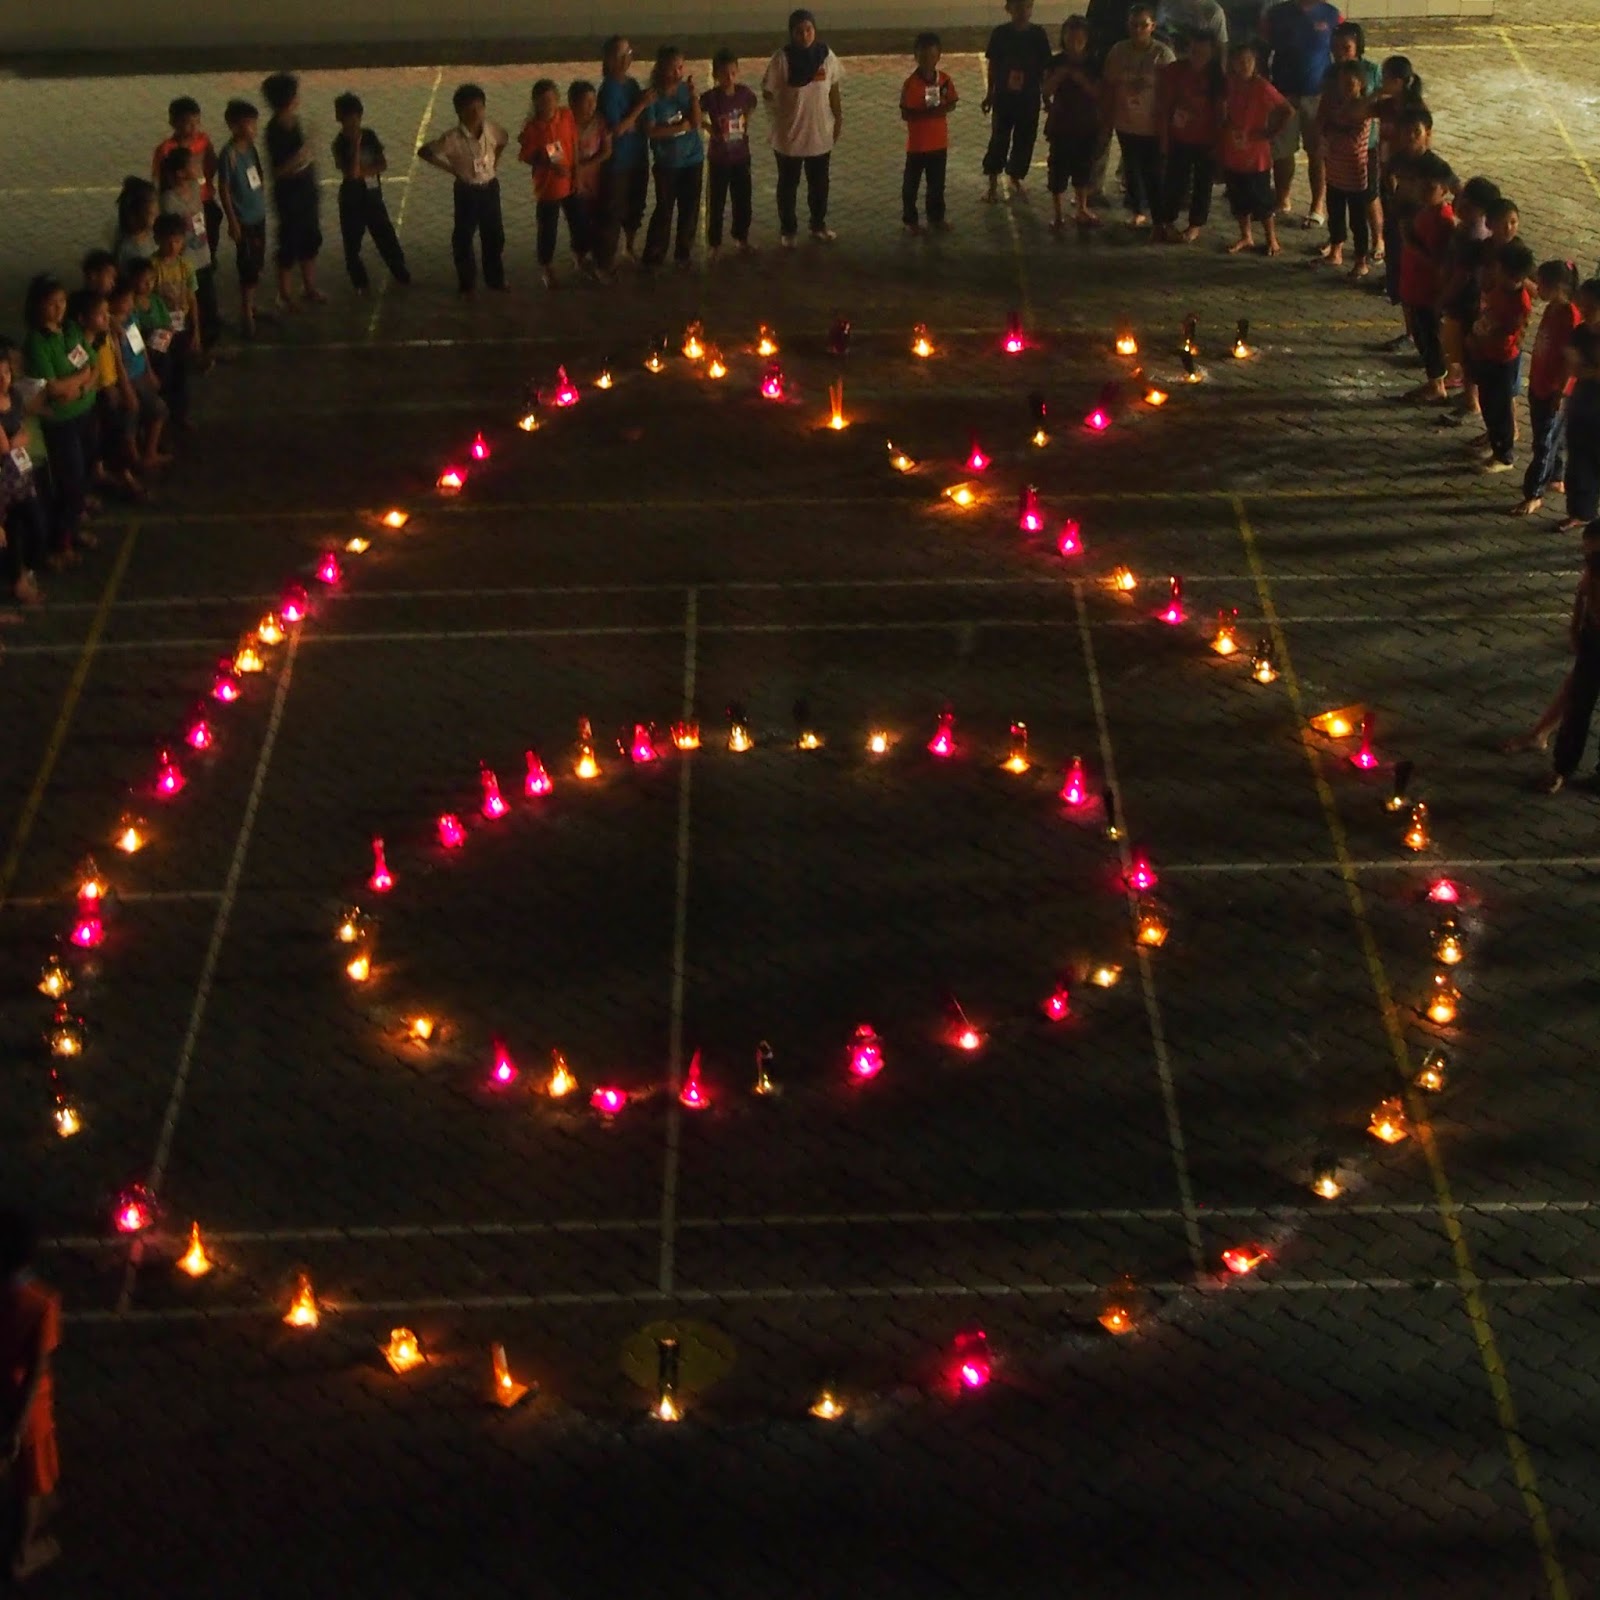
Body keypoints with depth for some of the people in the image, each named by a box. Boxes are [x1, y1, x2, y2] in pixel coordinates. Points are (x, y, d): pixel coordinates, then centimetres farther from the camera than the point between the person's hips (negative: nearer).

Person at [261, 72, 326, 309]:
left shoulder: (293, 122, 3)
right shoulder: (276, 130, -21)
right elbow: (278, 170, -20)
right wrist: (298, 158, -34)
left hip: (306, 191, 8)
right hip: (289, 194, -8)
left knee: (310, 241, 18)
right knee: (289, 247, 3)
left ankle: (310, 288, 33)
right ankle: (285, 296, 15)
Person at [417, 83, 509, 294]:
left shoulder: (491, 129, -12)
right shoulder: (453, 138, -23)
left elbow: (504, 139, 13)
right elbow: (424, 152, -16)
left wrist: (495, 162, 4)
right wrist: (450, 168, -12)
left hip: (490, 188, 4)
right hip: (467, 191, -4)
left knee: (494, 235, 15)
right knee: (463, 237, 8)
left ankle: (496, 279, 33)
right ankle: (467, 283, 24)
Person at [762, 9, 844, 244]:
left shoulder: (826, 56, -6)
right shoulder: (782, 59, -16)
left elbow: (833, 91, 5)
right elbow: (768, 92, -10)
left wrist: (839, 119, 6)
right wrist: (783, 113, -15)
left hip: (820, 132, 3)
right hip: (789, 134, -3)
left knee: (819, 183, 18)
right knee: (788, 185, 12)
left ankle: (819, 225, 37)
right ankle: (787, 230, 27)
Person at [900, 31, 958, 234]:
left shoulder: (944, 79, -4)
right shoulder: (910, 83, -16)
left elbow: (952, 103, 6)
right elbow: (905, 114, -16)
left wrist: (943, 109, -16)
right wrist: (926, 112, -28)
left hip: (939, 142, 4)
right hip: (917, 144, -4)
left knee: (937, 183, 16)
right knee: (911, 184, 8)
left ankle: (936, 216, 32)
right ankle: (910, 220, 20)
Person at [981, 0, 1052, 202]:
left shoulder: (1038, 34, -5)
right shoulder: (1000, 33, -7)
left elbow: (1045, 68, 1)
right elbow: (991, 65, 2)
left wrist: (1046, 96, 2)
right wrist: (989, 94, 4)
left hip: (1030, 98, 1)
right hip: (1004, 96, -1)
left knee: (1025, 140, 8)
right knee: (999, 139, 0)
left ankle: (1014, 178, 27)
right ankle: (992, 183, 9)